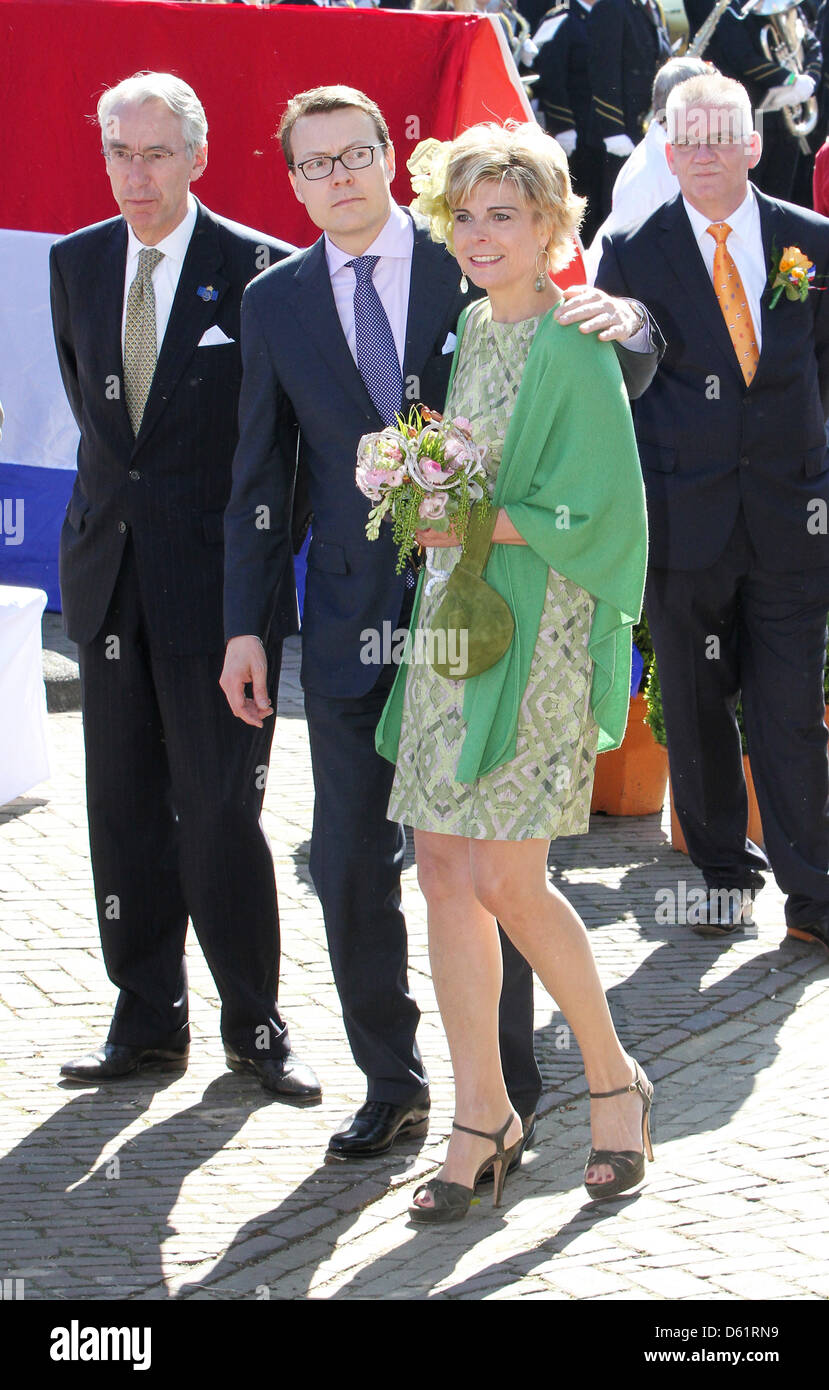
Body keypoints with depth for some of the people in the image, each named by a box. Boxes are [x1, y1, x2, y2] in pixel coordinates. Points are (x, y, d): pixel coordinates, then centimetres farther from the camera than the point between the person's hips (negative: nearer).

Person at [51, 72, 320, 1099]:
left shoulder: (256, 269, -8)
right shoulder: (77, 263, 8)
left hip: (216, 578, -5)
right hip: (109, 571, 5)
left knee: (221, 813, -4)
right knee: (124, 812, 9)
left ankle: (254, 1028, 7)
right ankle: (148, 1022, 17)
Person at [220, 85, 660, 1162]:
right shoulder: (276, 302, 7)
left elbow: (616, 387, 1)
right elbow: (260, 474, 10)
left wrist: (623, 325, -22)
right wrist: (245, 626, 5)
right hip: (352, 618, 3)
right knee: (350, 866, 4)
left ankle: (507, 1091, 14)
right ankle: (391, 1089, 17)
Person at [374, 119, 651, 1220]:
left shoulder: (573, 346, -10)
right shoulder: (473, 329, 13)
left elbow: (600, 507, -13)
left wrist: (473, 524, -13)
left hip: (538, 628, -8)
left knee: (507, 879, -9)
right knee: (445, 865, 3)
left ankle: (614, 1078, 11)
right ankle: (483, 1114, 11)